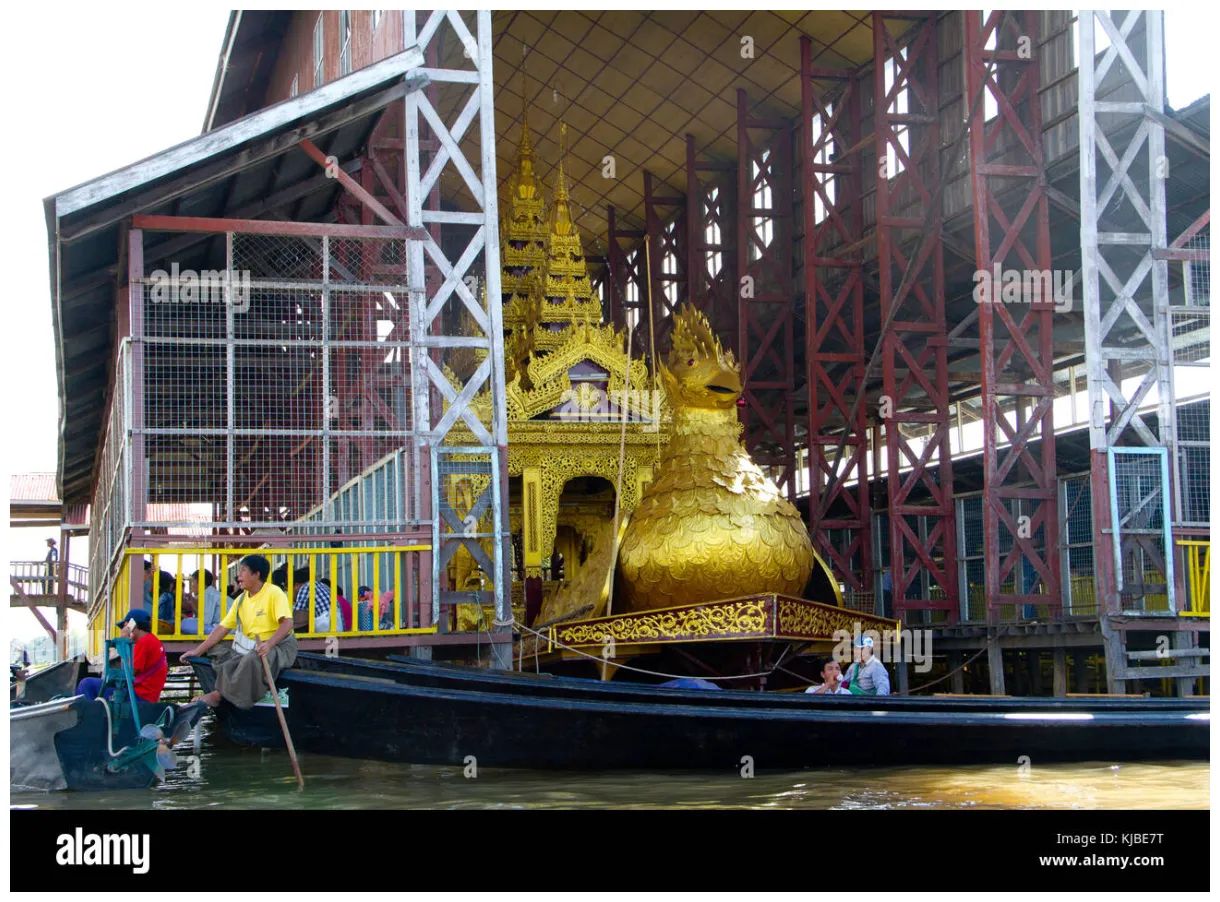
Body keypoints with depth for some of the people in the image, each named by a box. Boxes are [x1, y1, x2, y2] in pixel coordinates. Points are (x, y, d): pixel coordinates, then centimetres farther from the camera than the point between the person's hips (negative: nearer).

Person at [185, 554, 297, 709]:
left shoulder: (274, 593, -11)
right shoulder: (241, 600, 10)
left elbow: (287, 623, -22)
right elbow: (222, 628, 9)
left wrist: (269, 644, -37)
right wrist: (198, 651, 1)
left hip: (280, 645, -8)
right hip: (251, 647, 8)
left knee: (252, 660, -35)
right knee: (221, 657, -13)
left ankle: (219, 694, -24)